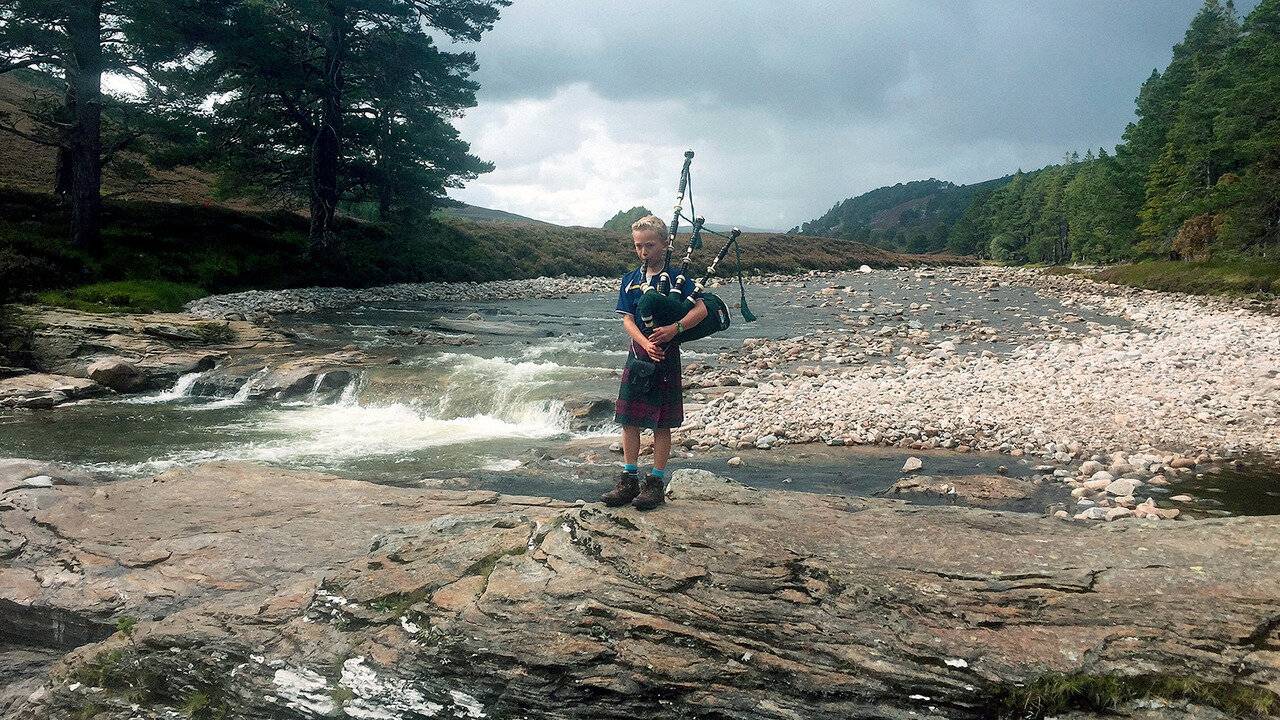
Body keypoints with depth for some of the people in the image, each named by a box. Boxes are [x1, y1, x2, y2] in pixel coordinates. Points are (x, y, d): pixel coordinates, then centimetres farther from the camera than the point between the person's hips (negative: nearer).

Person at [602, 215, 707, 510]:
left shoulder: (677, 278, -4)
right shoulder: (630, 281, 7)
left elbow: (701, 309, -14)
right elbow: (627, 320, -1)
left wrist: (675, 328, -29)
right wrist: (646, 344, -19)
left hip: (666, 358, -4)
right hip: (637, 356, 4)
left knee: (661, 423, 2)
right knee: (629, 420, 6)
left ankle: (656, 482, 11)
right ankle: (629, 480, 16)